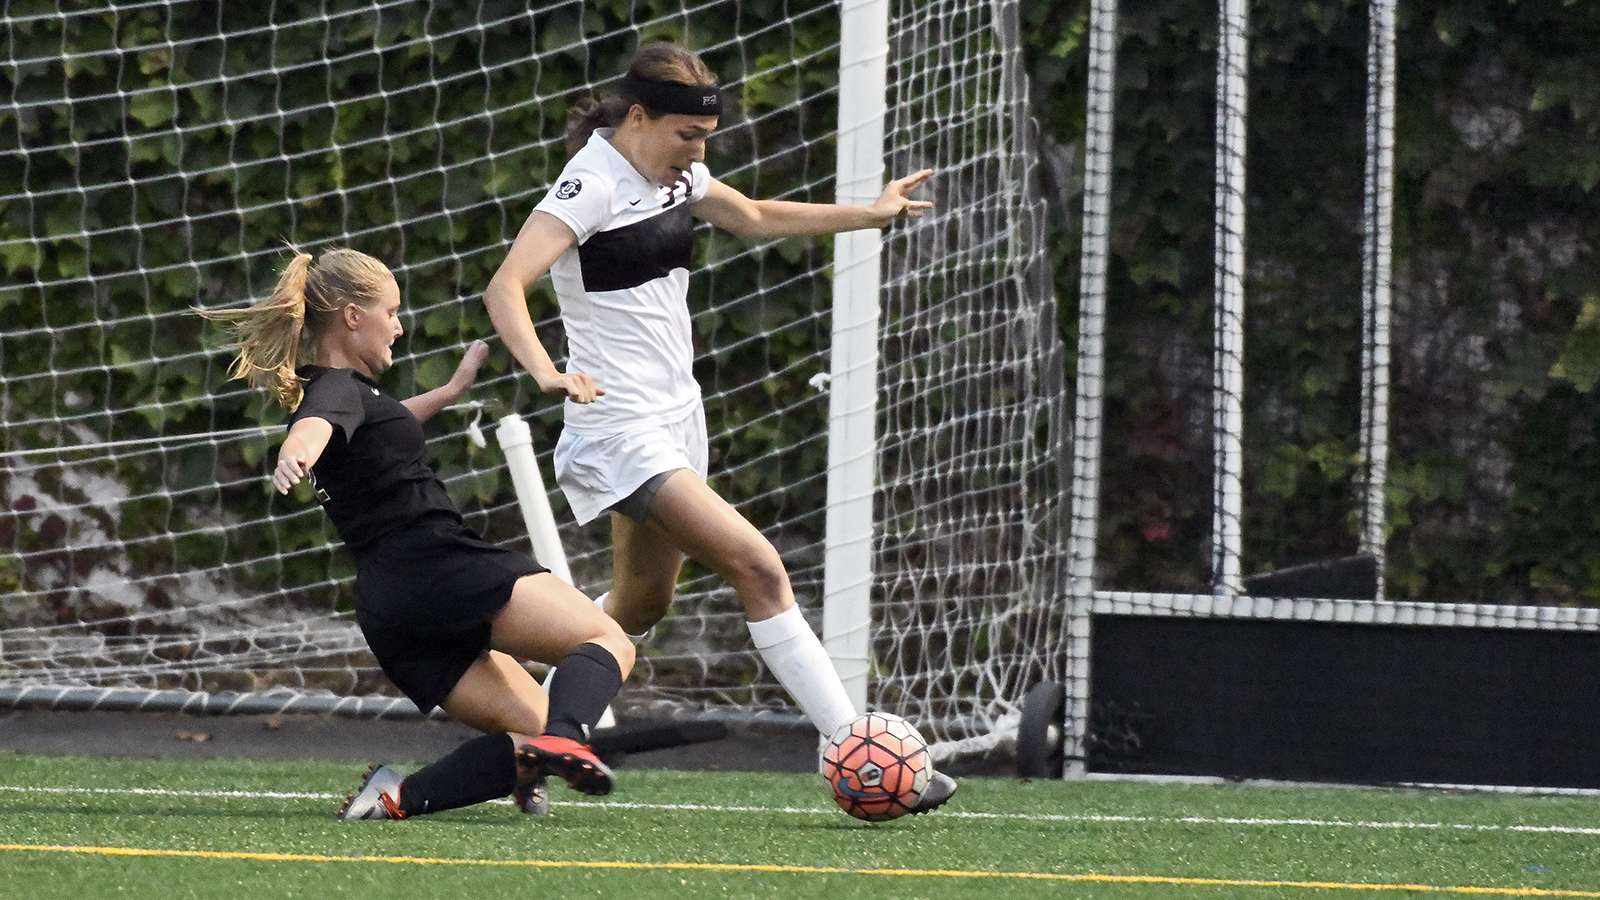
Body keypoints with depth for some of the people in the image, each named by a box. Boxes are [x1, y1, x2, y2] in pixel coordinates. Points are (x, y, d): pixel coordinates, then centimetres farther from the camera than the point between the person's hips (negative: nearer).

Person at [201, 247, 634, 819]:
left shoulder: (325, 389, 22)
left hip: (385, 603, 9)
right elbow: (314, 427, -31)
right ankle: (565, 739, -42)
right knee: (608, 643, -9)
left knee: (533, 729, 8)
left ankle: (403, 795, -17)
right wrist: (294, 457, -54)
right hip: (440, 566, -9)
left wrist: (449, 392, 56)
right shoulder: (338, 389, -6)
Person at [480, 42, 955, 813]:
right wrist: (546, 371, -43)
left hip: (677, 418, 10)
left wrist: (870, 215, 23)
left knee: (641, 605, 16)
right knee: (759, 567, -18)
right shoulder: (592, 186, -17)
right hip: (621, 431, -10)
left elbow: (755, 219, 28)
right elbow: (505, 287, -27)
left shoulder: (671, 172, 9)